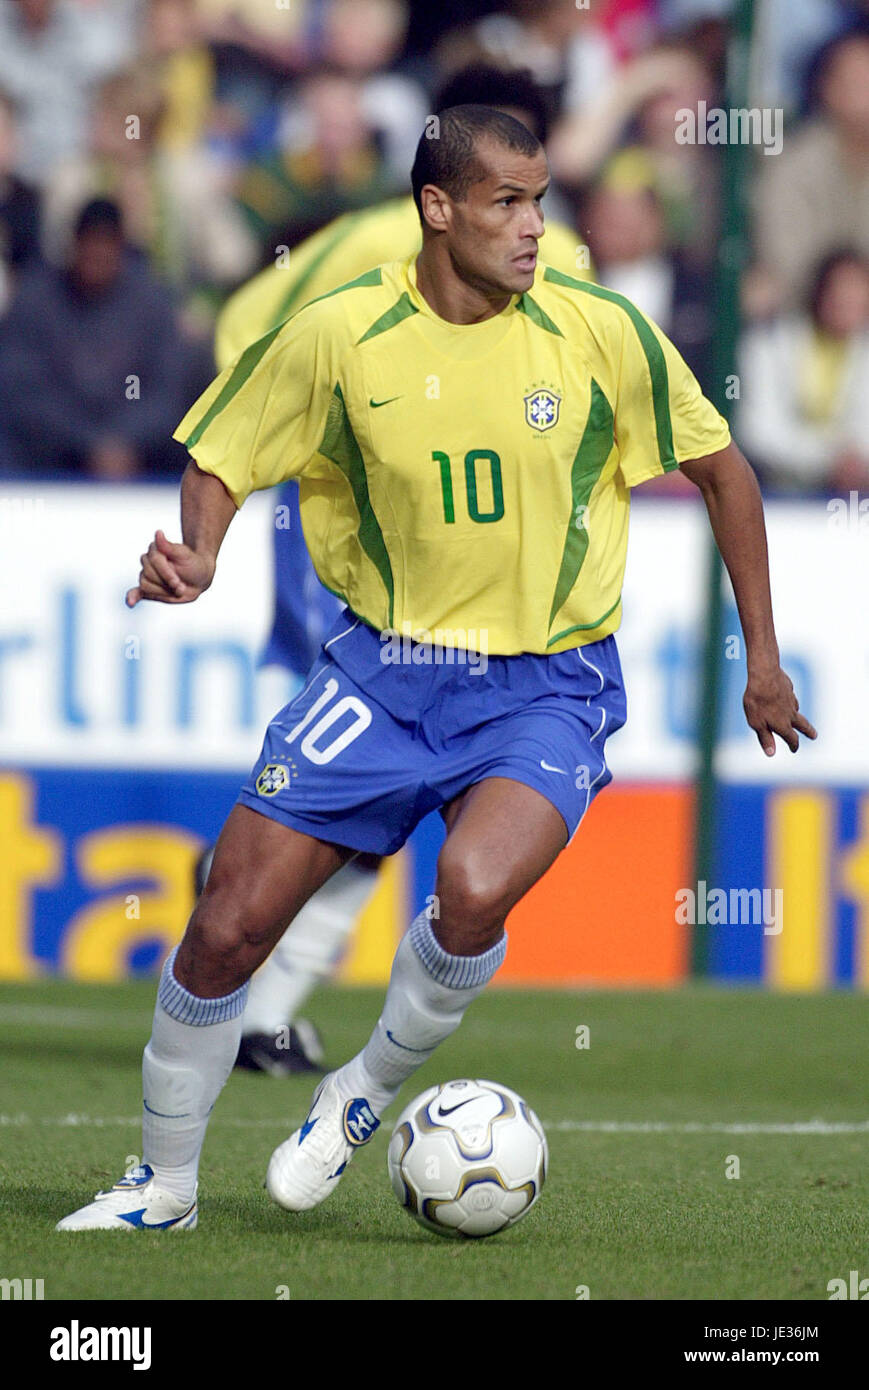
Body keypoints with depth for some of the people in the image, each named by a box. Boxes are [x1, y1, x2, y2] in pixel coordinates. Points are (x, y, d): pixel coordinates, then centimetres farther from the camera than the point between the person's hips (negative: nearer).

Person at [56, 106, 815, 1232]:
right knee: (227, 927, -4)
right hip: (386, 665, 2)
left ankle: (369, 1092, 0)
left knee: (474, 888, -31)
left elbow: (720, 469, 4)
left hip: (548, 685, -1)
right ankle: (165, 1186, 19)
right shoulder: (338, 337, -8)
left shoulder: (603, 334, -9)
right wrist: (193, 559, -17)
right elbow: (220, 462, 5)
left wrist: (763, 656, 6)